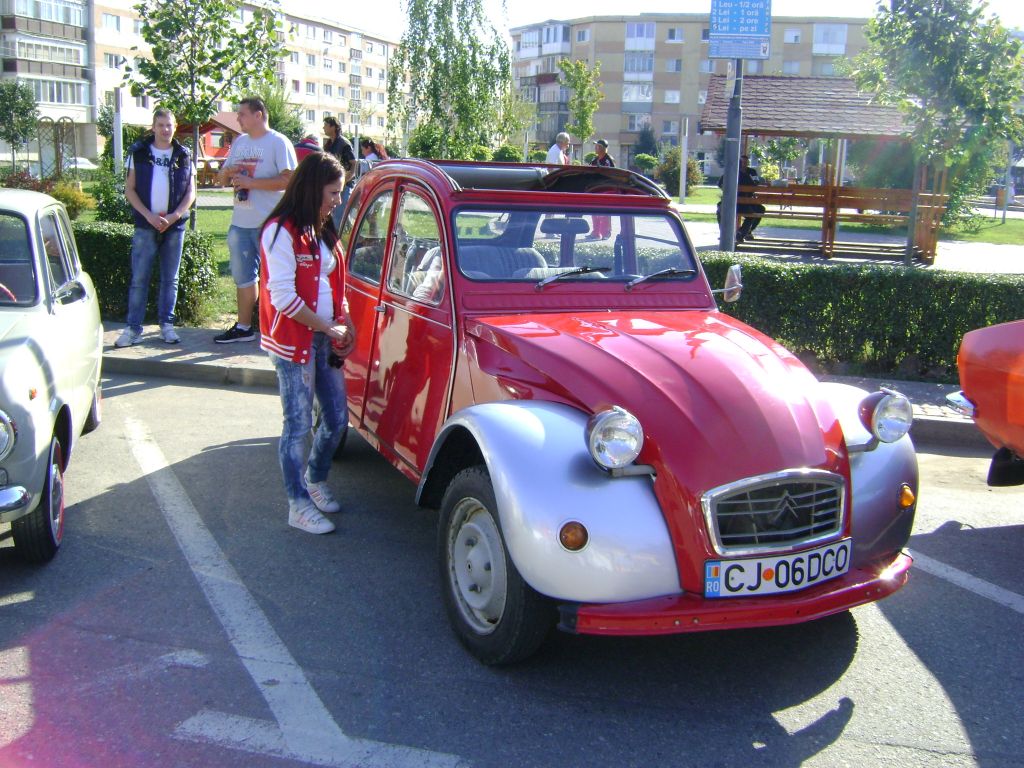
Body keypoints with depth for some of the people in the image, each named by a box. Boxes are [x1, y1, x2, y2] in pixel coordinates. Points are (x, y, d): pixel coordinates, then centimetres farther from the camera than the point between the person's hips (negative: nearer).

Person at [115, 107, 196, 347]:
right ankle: (133, 328, 0)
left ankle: (166, 324, 15)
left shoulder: (184, 155, 7)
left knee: (170, 279, 7)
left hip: (174, 226, 1)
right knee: (139, 278, -3)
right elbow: (130, 189, 3)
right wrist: (148, 215, -9)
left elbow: (190, 192, 6)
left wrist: (174, 216, -9)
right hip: (145, 225, -1)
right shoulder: (139, 152, 5)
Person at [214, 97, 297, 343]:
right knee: (243, 276, 14)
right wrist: (227, 173, -4)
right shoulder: (239, 142, 16)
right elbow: (221, 179, 21)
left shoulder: (278, 143, -7)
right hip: (240, 222, 8)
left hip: (270, 224, -7)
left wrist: (251, 182, -18)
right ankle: (243, 327, 23)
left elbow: (288, 180, -17)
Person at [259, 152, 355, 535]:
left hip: (325, 340, 8)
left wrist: (347, 324, 4)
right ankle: (299, 506, 9)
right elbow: (283, 296, -19)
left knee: (337, 419, 12)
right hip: (293, 342, -8)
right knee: (298, 425, -1)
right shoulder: (281, 231, -13)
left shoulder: (321, 230, 14)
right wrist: (330, 328, -13)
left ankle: (315, 480, 34)